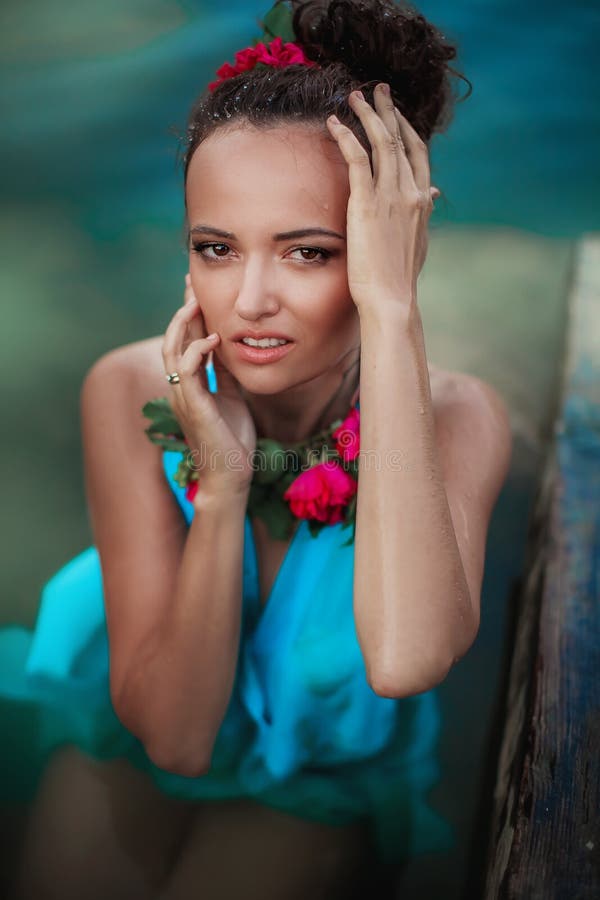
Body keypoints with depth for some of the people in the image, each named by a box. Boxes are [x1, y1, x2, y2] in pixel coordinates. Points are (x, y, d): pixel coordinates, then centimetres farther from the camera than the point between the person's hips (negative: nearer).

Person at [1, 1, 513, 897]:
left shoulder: (456, 417, -27)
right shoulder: (131, 392, -25)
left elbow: (404, 661, -48)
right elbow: (173, 732, -25)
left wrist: (392, 311, -47)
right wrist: (221, 485, -40)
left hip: (323, 777, 0)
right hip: (131, 735, 1)